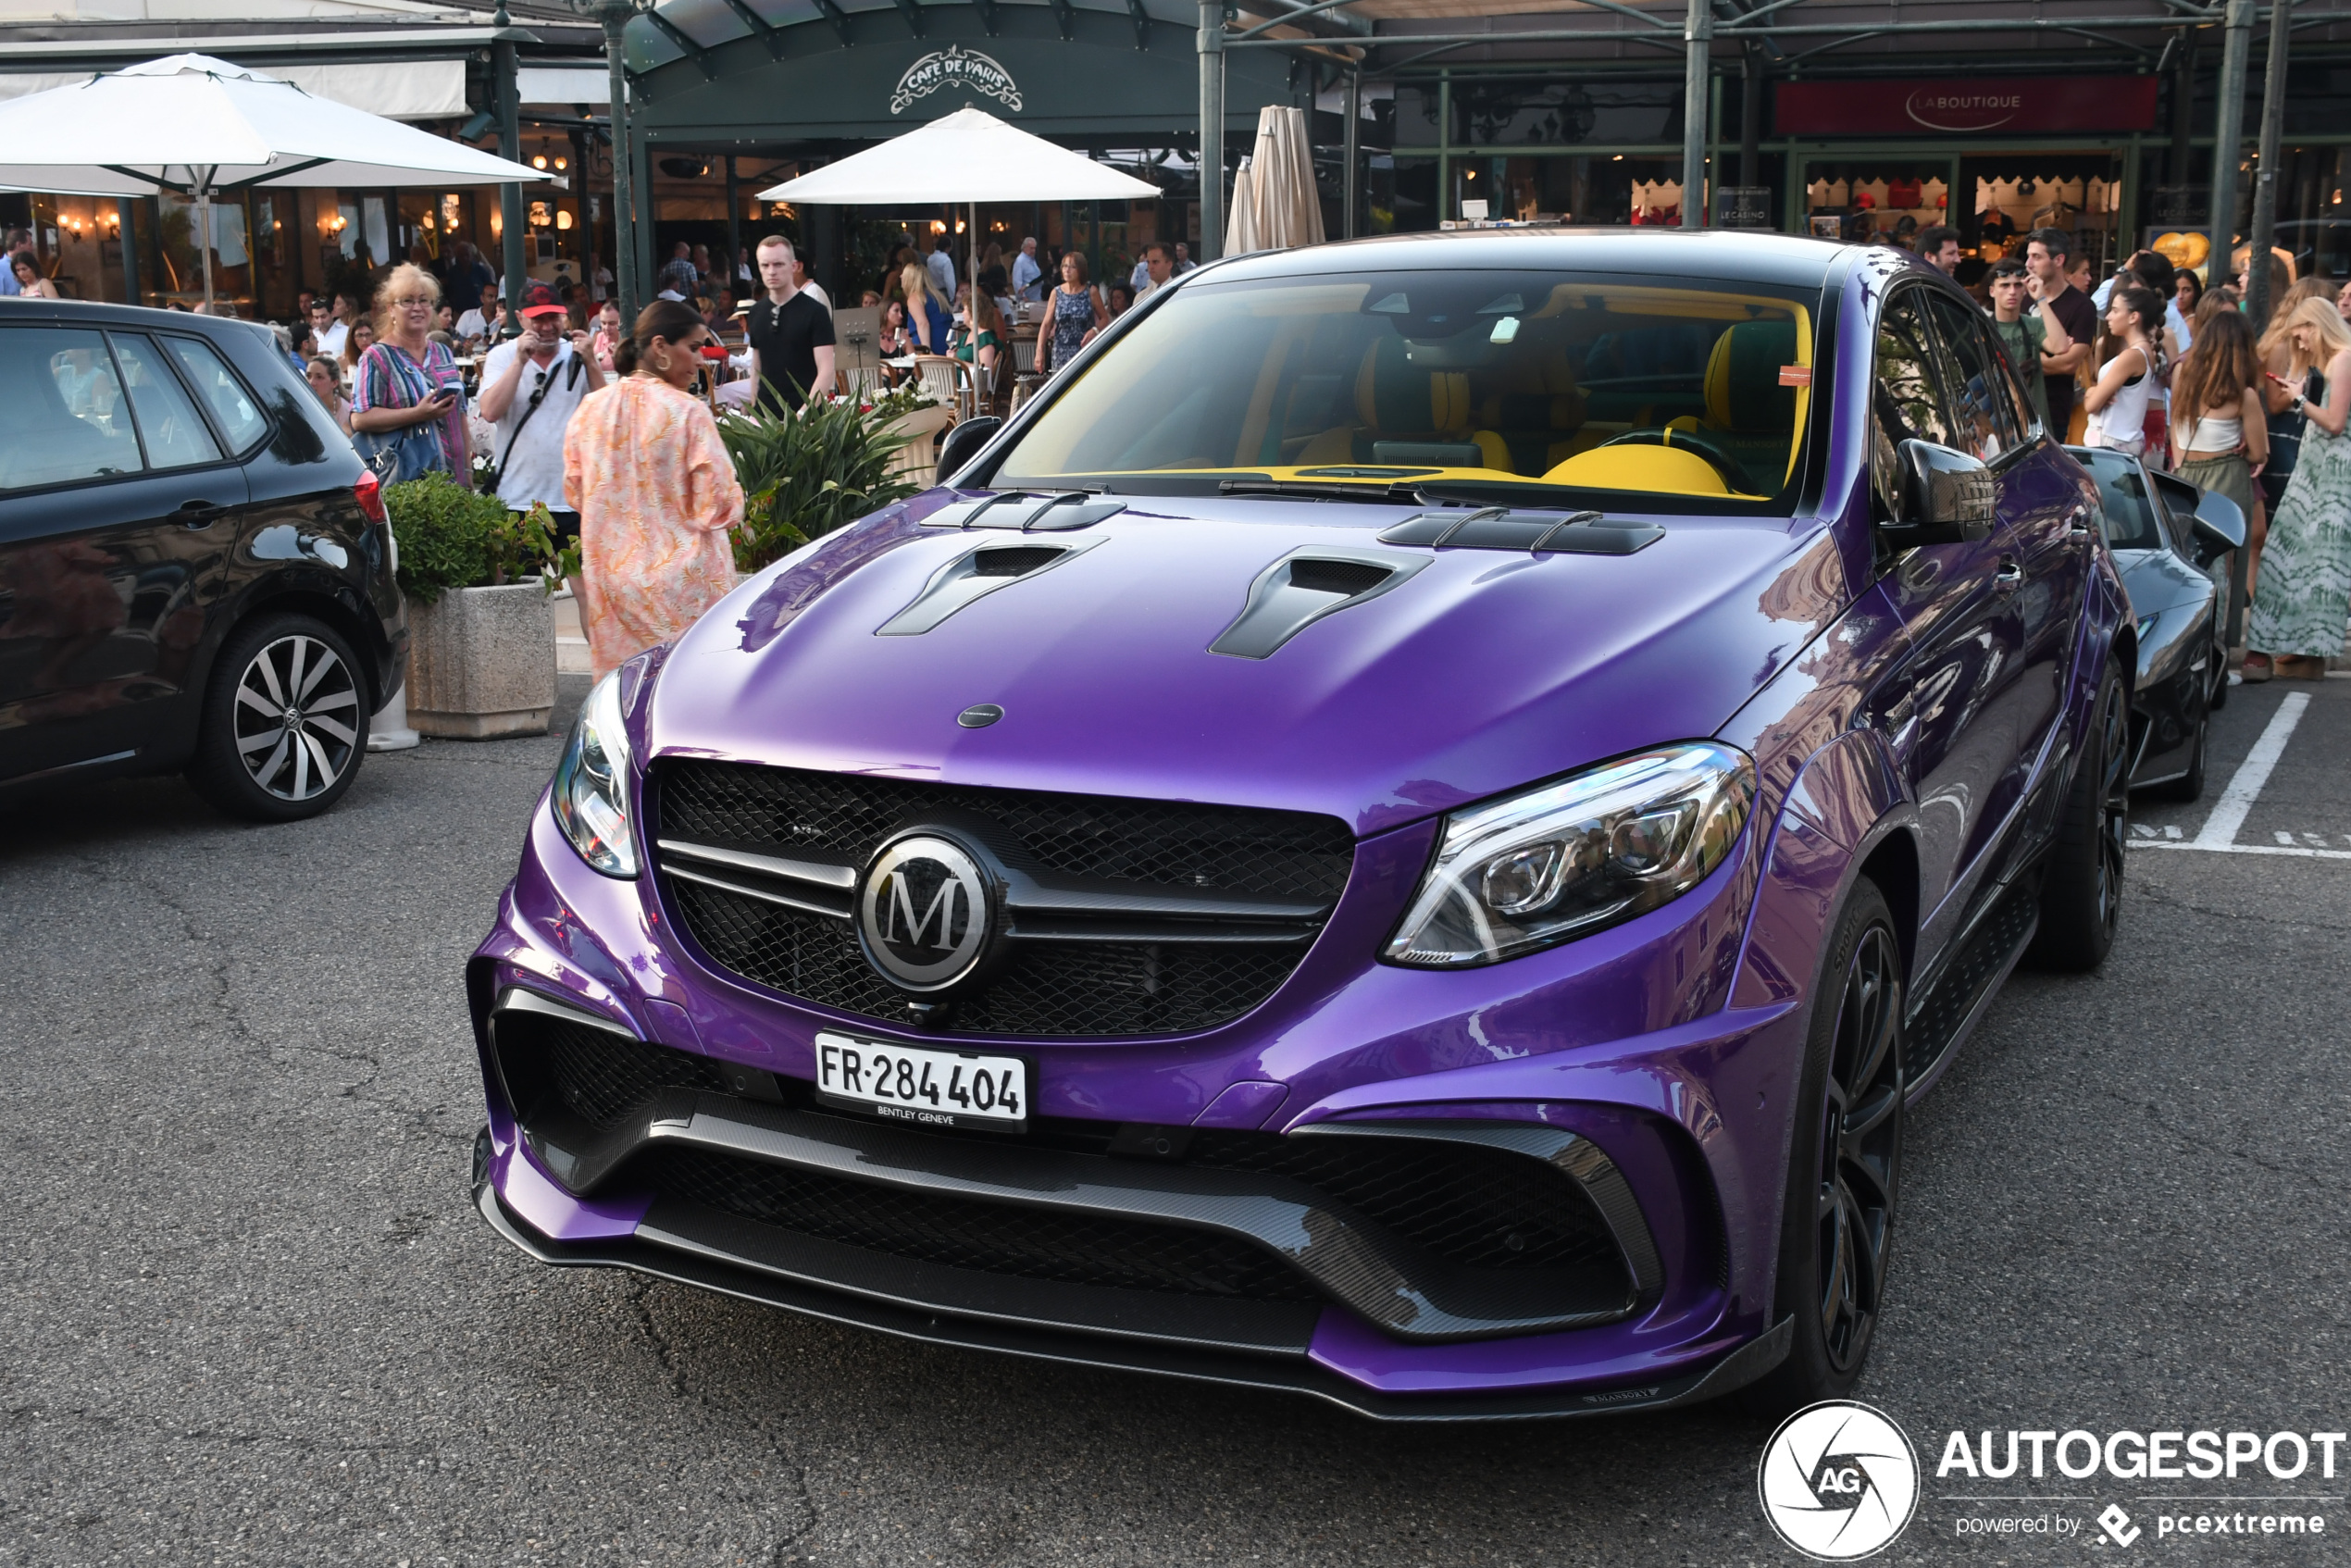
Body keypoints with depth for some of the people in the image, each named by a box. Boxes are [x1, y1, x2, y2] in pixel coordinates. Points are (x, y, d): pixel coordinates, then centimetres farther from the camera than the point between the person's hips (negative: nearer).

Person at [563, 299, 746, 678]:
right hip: (680, 583, -5)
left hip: (610, 579, 5)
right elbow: (718, 504, -13)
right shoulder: (687, 412, -13)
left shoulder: (591, 409, 3)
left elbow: (575, 494, 12)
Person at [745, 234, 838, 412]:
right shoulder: (756, 313, 10)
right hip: (765, 416, 4)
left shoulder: (815, 312, -6)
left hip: (806, 418, -4)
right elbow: (756, 369, 16)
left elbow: (826, 371, -12)